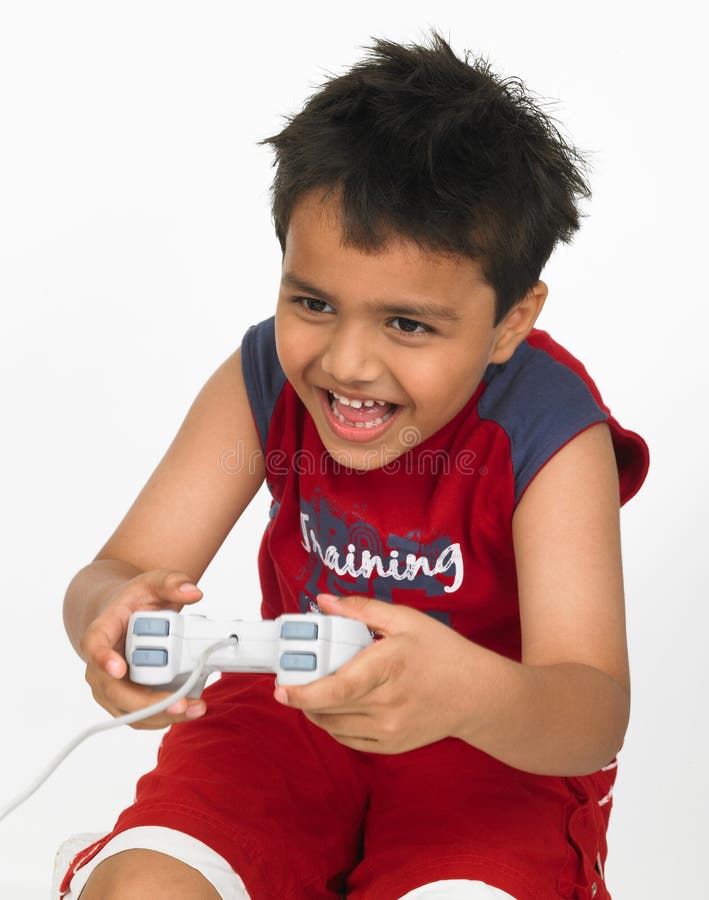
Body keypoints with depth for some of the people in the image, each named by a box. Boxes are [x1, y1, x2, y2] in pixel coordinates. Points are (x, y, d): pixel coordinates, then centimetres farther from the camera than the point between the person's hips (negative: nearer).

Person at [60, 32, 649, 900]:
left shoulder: (552, 436, -24)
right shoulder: (263, 381, -13)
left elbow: (596, 715, -31)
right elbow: (112, 573, -14)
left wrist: (471, 692, -56)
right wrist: (116, 611, -42)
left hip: (498, 744, -2)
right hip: (292, 707, 3)